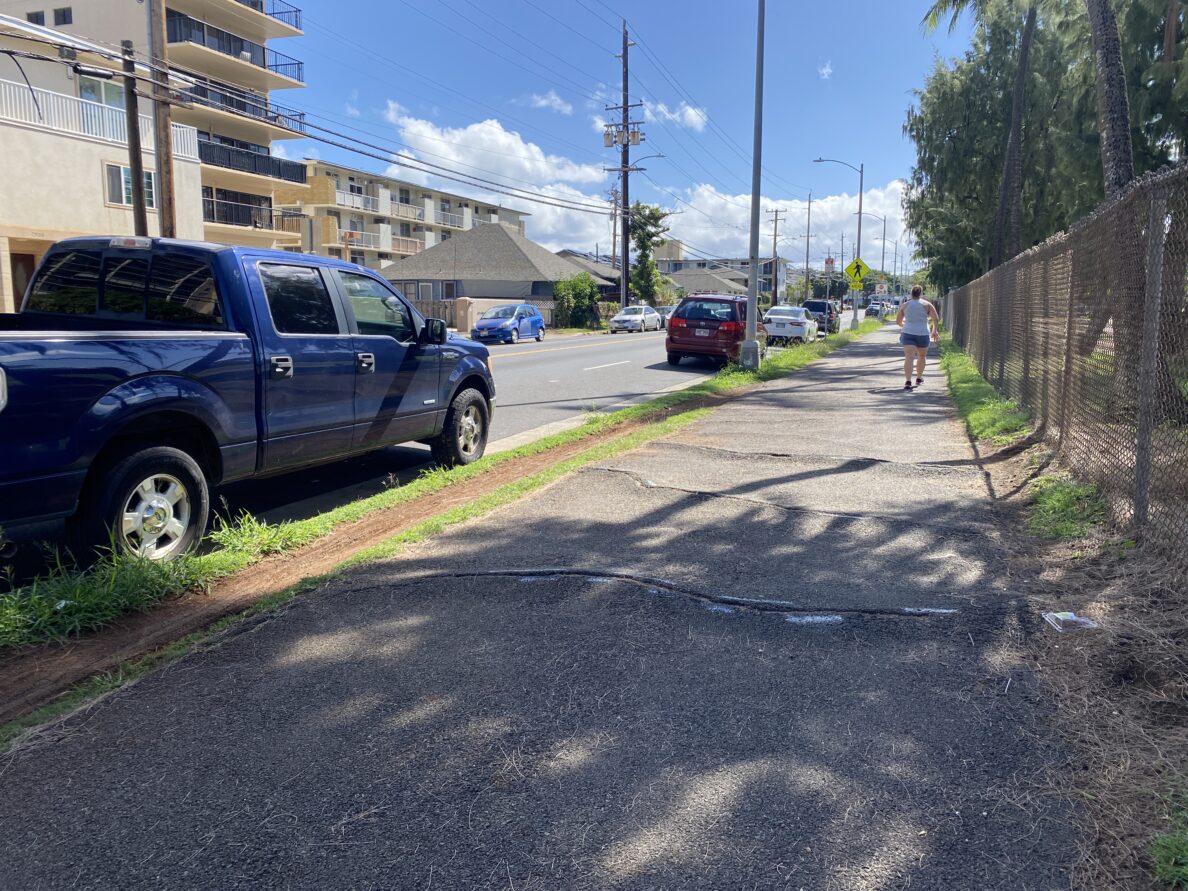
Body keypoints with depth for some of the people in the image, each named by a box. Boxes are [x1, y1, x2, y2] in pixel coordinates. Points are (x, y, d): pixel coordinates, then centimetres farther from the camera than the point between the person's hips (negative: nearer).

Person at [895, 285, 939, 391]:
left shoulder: (905, 305, 7)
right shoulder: (927, 304, 2)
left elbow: (898, 321, 13)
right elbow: (936, 318, -7)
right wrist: (934, 330, 8)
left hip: (908, 333, 0)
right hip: (923, 334, 0)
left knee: (909, 357, -12)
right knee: (922, 356, 22)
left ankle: (908, 381, -29)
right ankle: (919, 378, 36)